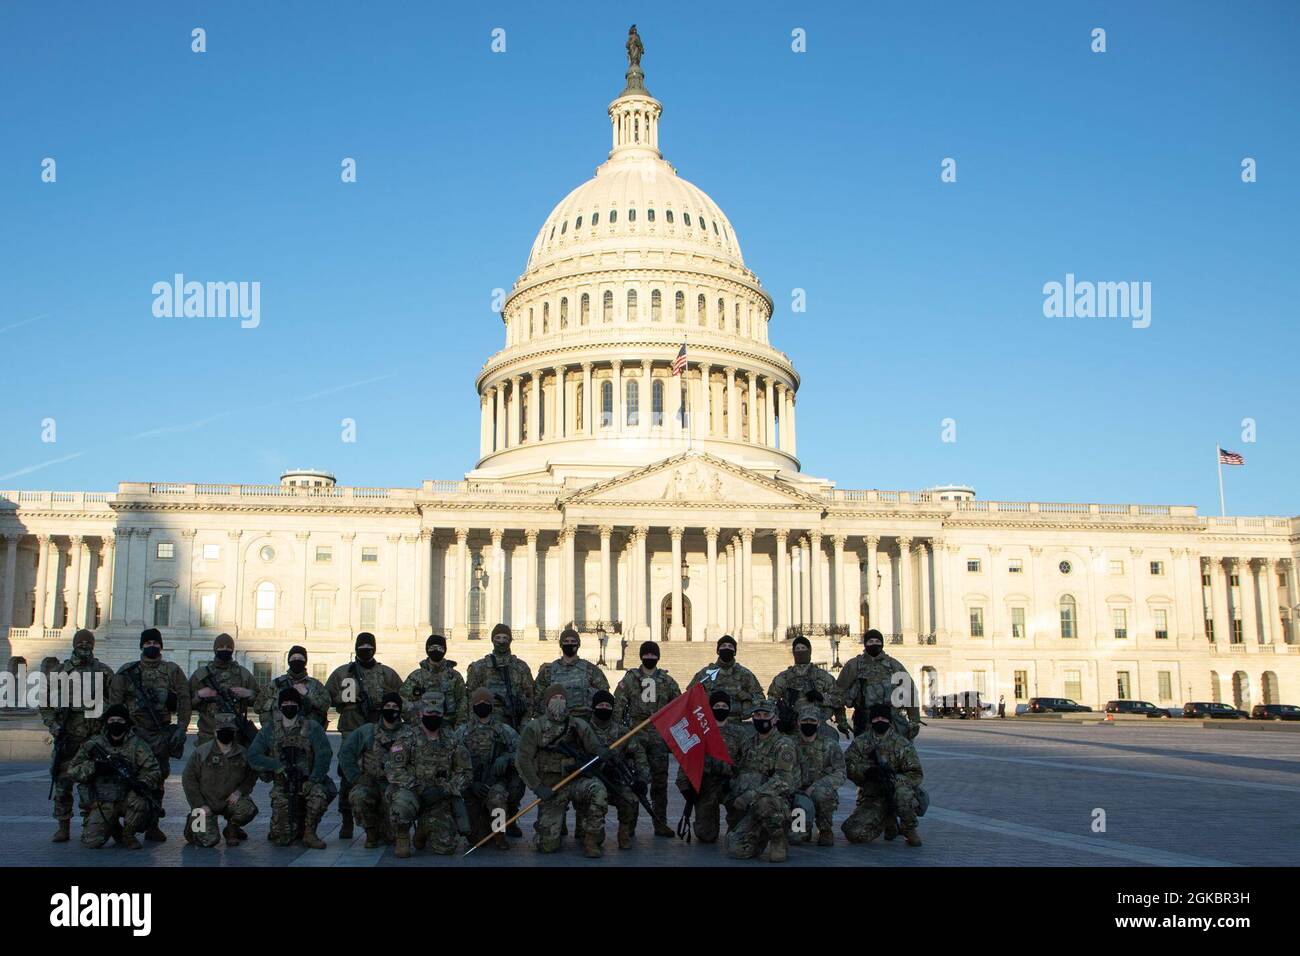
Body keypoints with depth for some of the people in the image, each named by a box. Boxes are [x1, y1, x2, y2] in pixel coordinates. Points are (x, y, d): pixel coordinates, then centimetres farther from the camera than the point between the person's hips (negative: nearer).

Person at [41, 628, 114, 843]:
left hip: (96, 736, 0)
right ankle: (63, 827, 6)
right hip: (68, 735, 0)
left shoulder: (104, 672, 7)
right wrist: (53, 725, -3)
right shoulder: (61, 671, 6)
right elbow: (46, 703, 8)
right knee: (63, 781, -1)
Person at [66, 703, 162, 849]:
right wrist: (94, 766, -18)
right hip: (102, 803, 0)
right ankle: (112, 827, 17)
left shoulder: (137, 744, 0)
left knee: (139, 800, -33)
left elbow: (153, 771, -5)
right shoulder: (94, 744, 3)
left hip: (127, 799, 0)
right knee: (91, 841, -18)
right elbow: (72, 771, 0)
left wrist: (143, 783, -26)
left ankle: (127, 834, -3)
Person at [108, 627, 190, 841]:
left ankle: (152, 825, 8)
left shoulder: (173, 671, 5)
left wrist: (181, 728, -6)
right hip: (133, 734, 0)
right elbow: (114, 702, 6)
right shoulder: (127, 672, 6)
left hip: (161, 735, 0)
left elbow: (184, 701, 2)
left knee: (157, 780, 1)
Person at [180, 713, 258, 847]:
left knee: (248, 810, -28)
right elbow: (188, 779, -6)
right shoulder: (201, 752, -9)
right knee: (209, 840, -16)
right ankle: (193, 823, 19)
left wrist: (240, 791, -10)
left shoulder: (243, 754, -1)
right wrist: (200, 805, -10)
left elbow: (252, 775, 10)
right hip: (206, 802, -2)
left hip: (230, 800, 2)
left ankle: (231, 829, 5)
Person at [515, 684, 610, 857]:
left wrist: (603, 754, -22)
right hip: (550, 789, -1)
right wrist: (537, 787, -13)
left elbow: (596, 748, 4)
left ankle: (591, 841, -17)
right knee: (548, 845, -9)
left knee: (597, 790, -34)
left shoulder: (579, 725, 5)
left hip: (576, 781, 1)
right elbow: (522, 760, -6)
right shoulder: (534, 728, -2)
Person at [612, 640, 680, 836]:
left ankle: (660, 824, 11)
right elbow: (618, 706, 1)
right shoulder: (629, 679, 3)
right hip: (635, 735, -2)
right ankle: (630, 822, 8)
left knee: (660, 779, 4)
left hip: (660, 737, 2)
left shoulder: (667, 681, 9)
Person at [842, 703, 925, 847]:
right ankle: (889, 823, 10)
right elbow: (848, 766, -3)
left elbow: (915, 775, -6)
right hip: (871, 799, 2)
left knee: (903, 792, -38)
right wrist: (867, 770, -22)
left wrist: (894, 779, -24)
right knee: (854, 832, -21)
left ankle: (909, 830, -7)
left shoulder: (902, 744, 0)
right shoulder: (860, 743, 6)